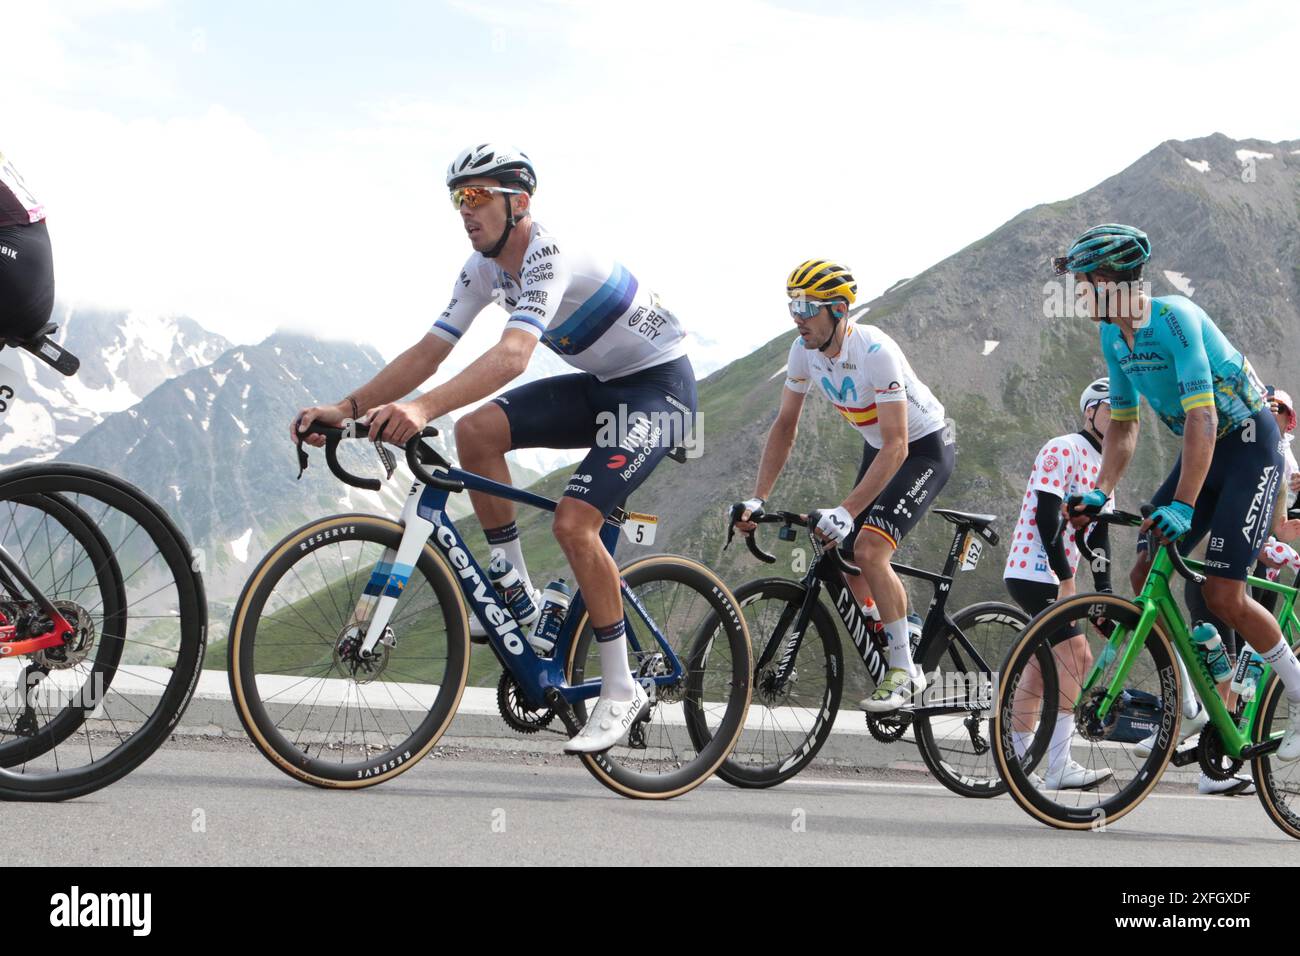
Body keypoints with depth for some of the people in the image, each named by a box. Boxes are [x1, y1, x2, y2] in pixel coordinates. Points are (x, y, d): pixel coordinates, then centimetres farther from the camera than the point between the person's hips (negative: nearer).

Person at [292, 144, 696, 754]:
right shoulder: (484, 268, -1)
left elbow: (513, 354, -44)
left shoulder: (549, 255, -28)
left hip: (658, 385, -8)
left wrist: (422, 409, -57)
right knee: (476, 430, -13)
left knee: (573, 523, -23)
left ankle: (621, 692, -8)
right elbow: (428, 352, -5)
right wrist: (346, 407, -19)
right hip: (600, 386, 8)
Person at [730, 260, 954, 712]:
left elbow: (896, 447, -35)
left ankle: (905, 671, -13)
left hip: (924, 447, -8)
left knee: (868, 550, -24)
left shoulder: (875, 352, -33)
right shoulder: (804, 351, -11)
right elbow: (785, 425, -1)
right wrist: (757, 500, -11)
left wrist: (846, 511, -42)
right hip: (879, 447, 8)